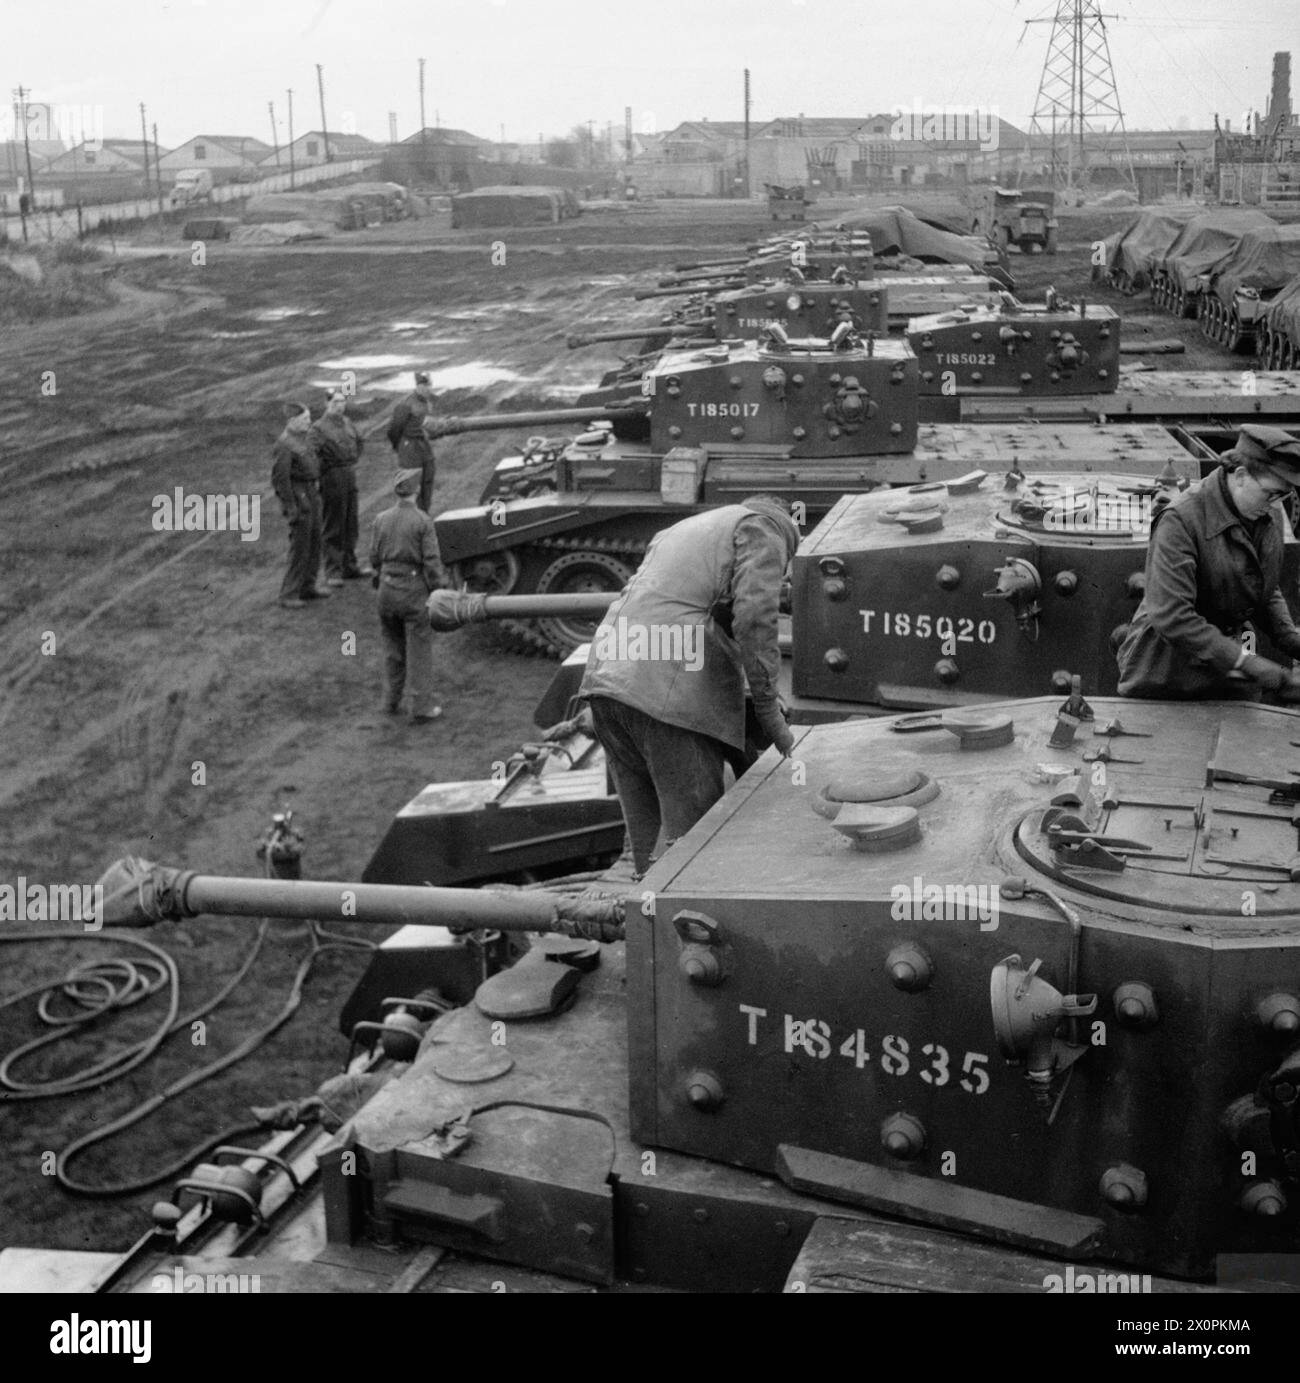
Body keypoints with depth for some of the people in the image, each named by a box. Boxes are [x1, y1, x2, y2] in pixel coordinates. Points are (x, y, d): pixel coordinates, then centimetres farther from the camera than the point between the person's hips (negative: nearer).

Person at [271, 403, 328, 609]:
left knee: (315, 542, 15)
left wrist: (317, 487, 19)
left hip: (312, 493, 9)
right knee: (300, 546, -6)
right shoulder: (284, 444, -18)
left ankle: (308, 587, 26)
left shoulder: (306, 436, 9)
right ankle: (289, 594, 1)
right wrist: (290, 507, -20)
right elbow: (279, 477, -20)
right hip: (298, 495, -9)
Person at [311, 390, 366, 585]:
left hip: (350, 475, 7)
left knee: (350, 525, 14)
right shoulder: (318, 427, -11)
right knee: (333, 528, -3)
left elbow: (359, 442, 28)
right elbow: (313, 454, -19)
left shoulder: (347, 422, 12)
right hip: (332, 478, -7)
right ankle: (333, 573, 2)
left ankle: (349, 567, 25)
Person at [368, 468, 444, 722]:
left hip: (387, 589, 4)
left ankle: (391, 701, 26)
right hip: (414, 589, -4)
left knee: (393, 648, 17)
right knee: (419, 650, 3)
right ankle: (422, 707, 6)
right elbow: (431, 562, -13)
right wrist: (437, 591, -3)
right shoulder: (423, 522, -13)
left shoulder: (381, 520, 0)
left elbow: (374, 557, 6)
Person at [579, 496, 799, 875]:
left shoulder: (680, 529, 34)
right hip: (671, 698, -8)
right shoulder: (762, 529, 10)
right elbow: (753, 618, -8)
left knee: (646, 840, 14)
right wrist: (770, 712, -2)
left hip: (605, 679, 8)